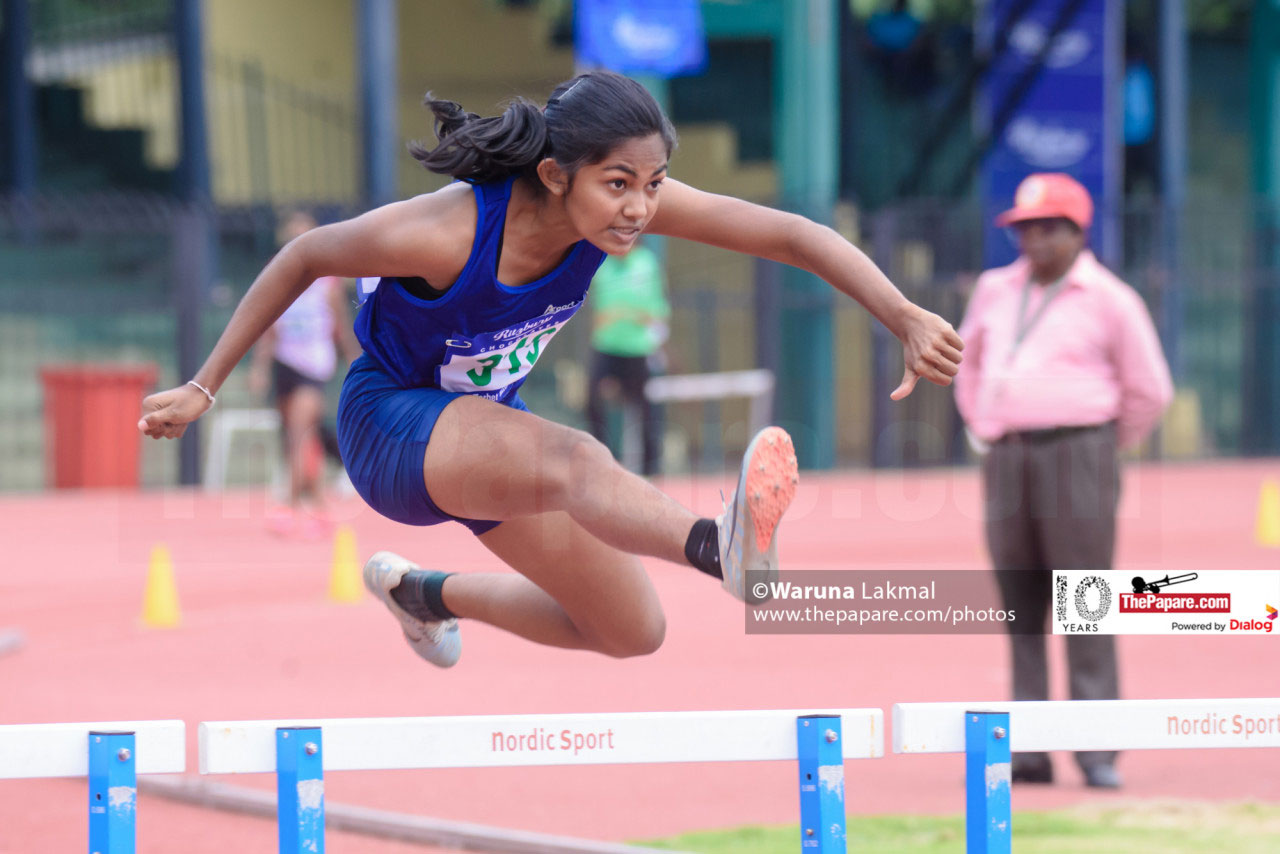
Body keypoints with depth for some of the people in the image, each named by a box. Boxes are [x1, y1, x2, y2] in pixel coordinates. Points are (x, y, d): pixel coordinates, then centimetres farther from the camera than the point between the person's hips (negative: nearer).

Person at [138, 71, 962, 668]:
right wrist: (203, 389, -10)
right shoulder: (446, 233, -32)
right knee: (574, 460, -40)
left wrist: (906, 319, -33)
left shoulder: (623, 199, -20)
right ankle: (728, 548, -72)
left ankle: (420, 592, 35)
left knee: (632, 632, 13)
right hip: (393, 427, -7)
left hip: (487, 423, 7)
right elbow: (304, 258, -16)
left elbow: (789, 233, -21)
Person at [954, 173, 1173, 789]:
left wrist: (1104, 449, 8)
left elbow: (1149, 390, 4)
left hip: (1077, 454, -5)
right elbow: (968, 363, 29)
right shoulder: (994, 291, 14)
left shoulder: (1109, 299, 0)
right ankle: (1028, 750, 5)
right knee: (1019, 605, 3)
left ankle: (1096, 749, -8)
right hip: (1004, 461, 5)